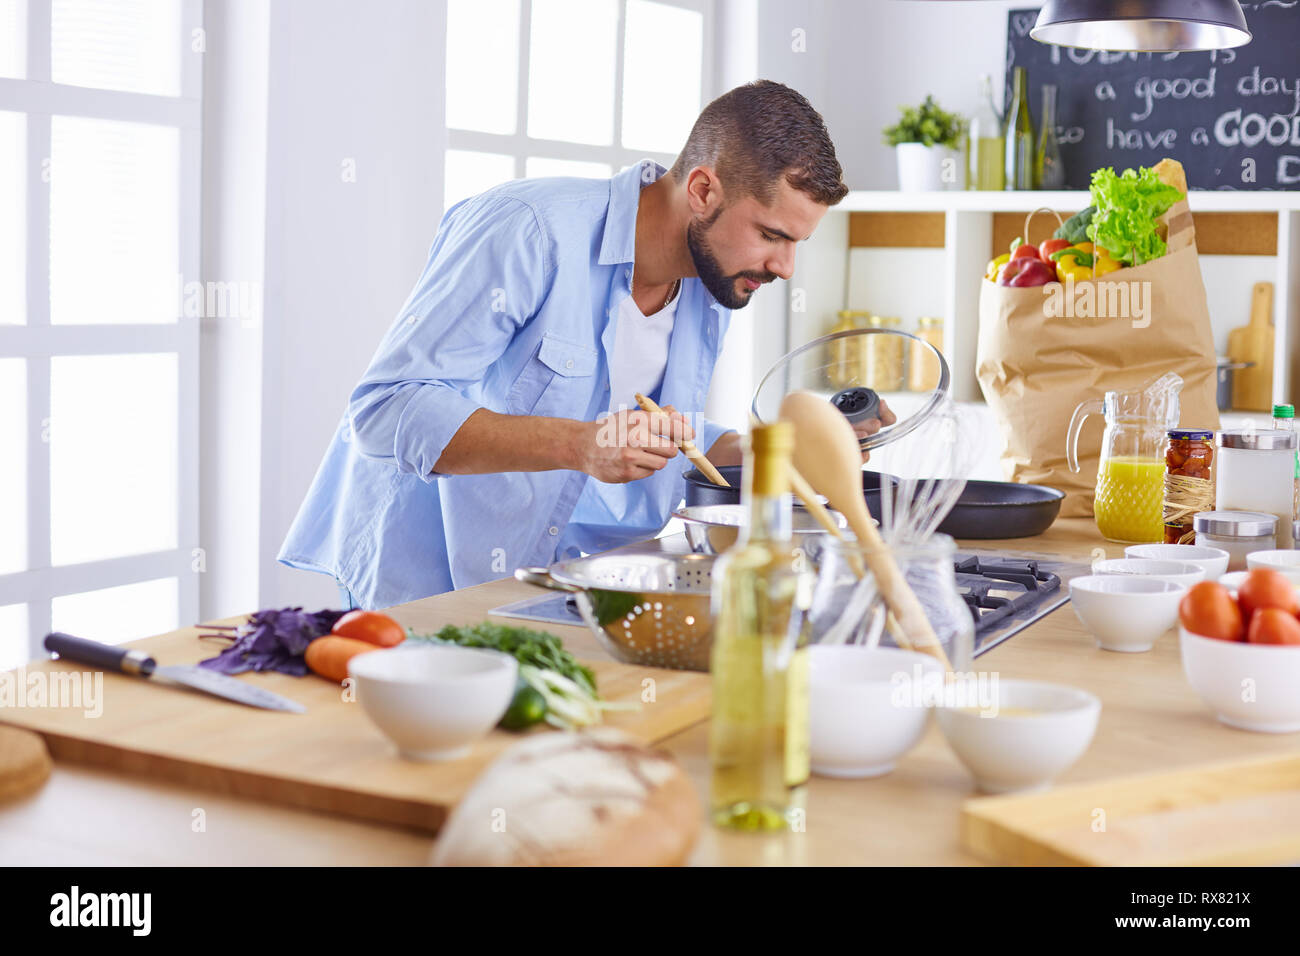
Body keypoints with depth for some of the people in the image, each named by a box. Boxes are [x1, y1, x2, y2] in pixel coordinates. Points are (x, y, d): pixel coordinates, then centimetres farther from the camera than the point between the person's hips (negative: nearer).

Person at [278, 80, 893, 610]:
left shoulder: (710, 294, 4)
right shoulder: (529, 231, -21)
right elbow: (386, 408, -25)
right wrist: (578, 444, -36)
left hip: (543, 586, 6)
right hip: (415, 582, -6)